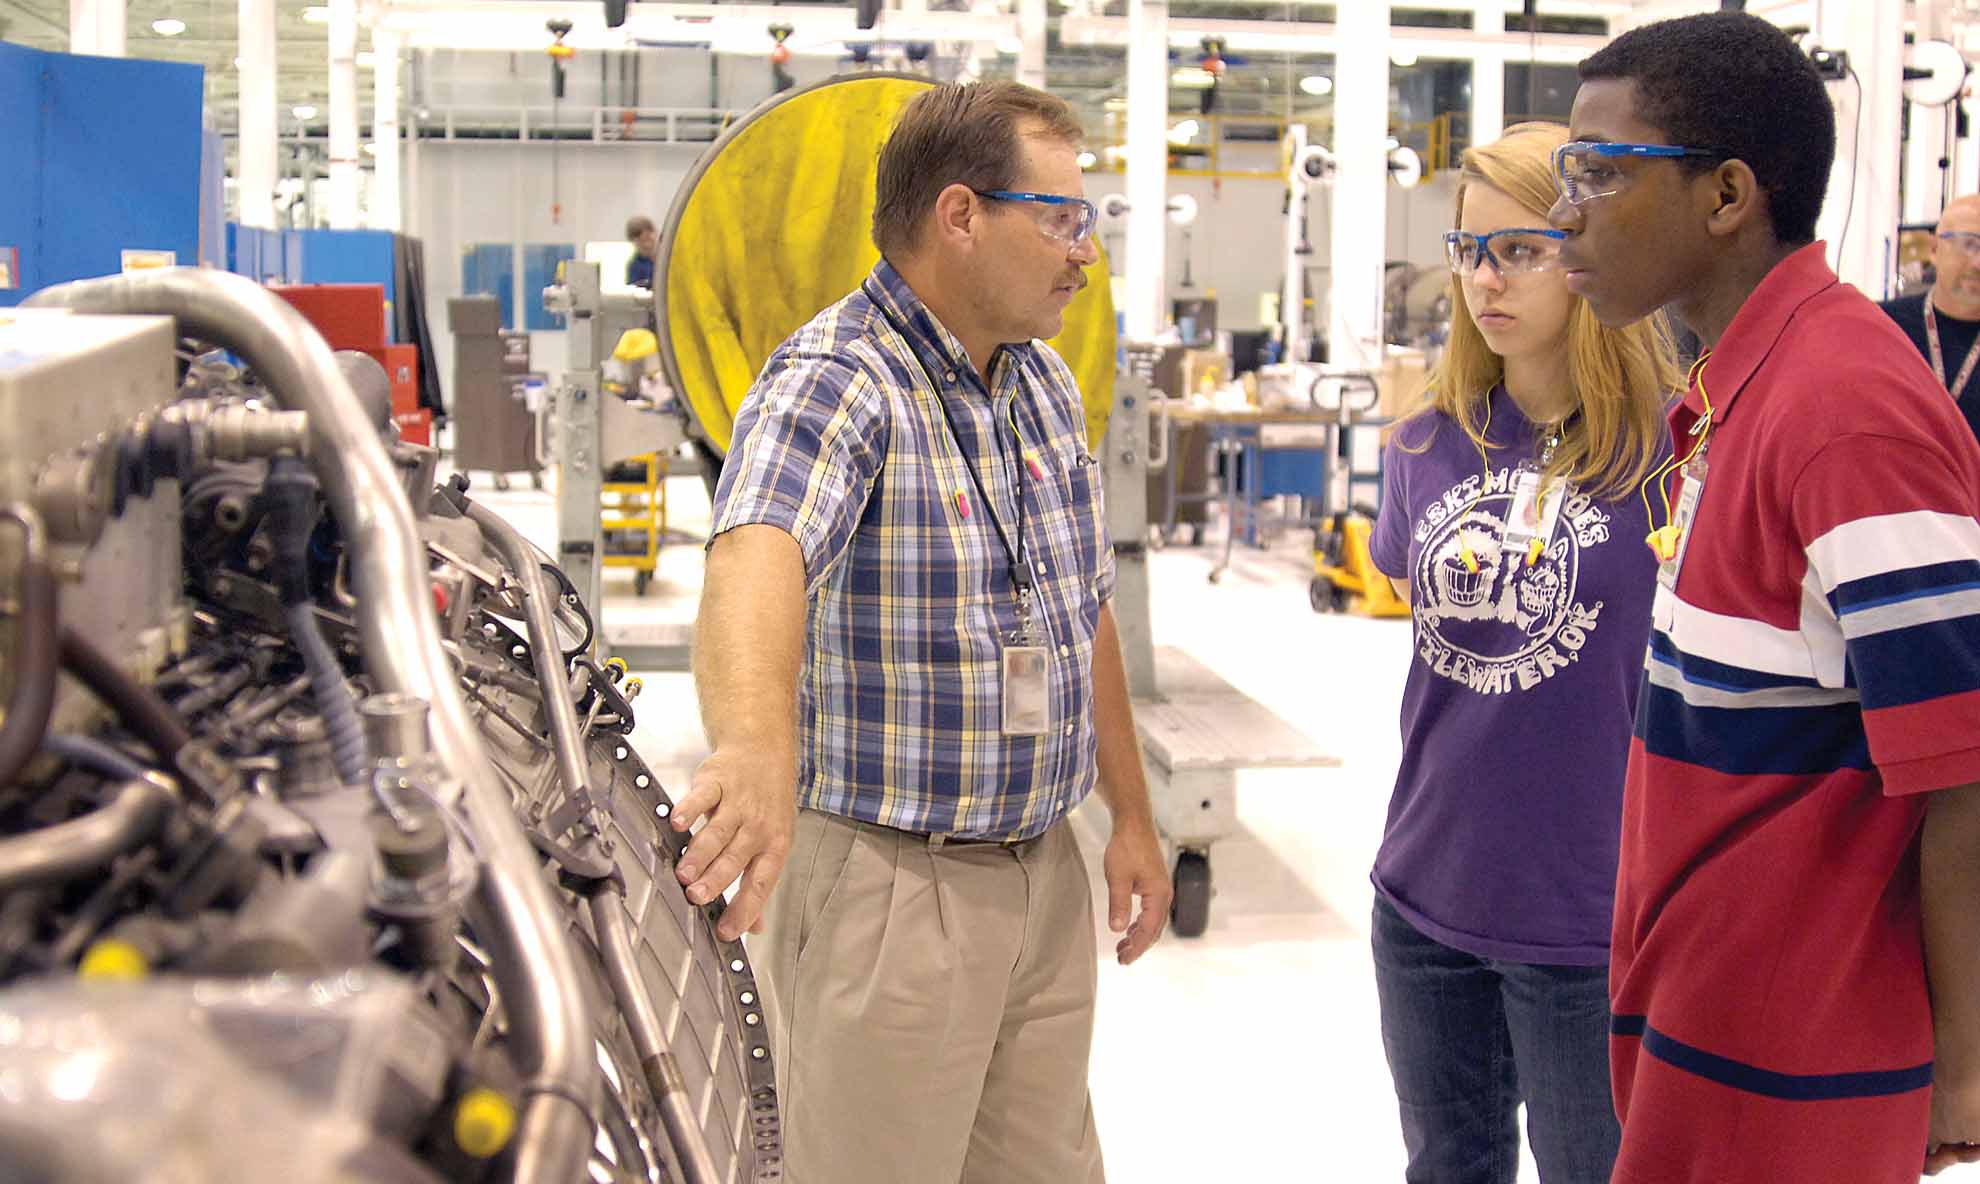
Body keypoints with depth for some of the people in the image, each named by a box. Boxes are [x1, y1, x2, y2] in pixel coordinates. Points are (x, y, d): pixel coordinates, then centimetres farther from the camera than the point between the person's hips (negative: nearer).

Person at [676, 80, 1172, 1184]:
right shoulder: (832, 383, -19)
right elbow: (758, 555, -40)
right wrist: (754, 750, -59)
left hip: (1046, 875, 8)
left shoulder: (1047, 383, 8)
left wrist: (1133, 817, 17)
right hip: (886, 885, -7)